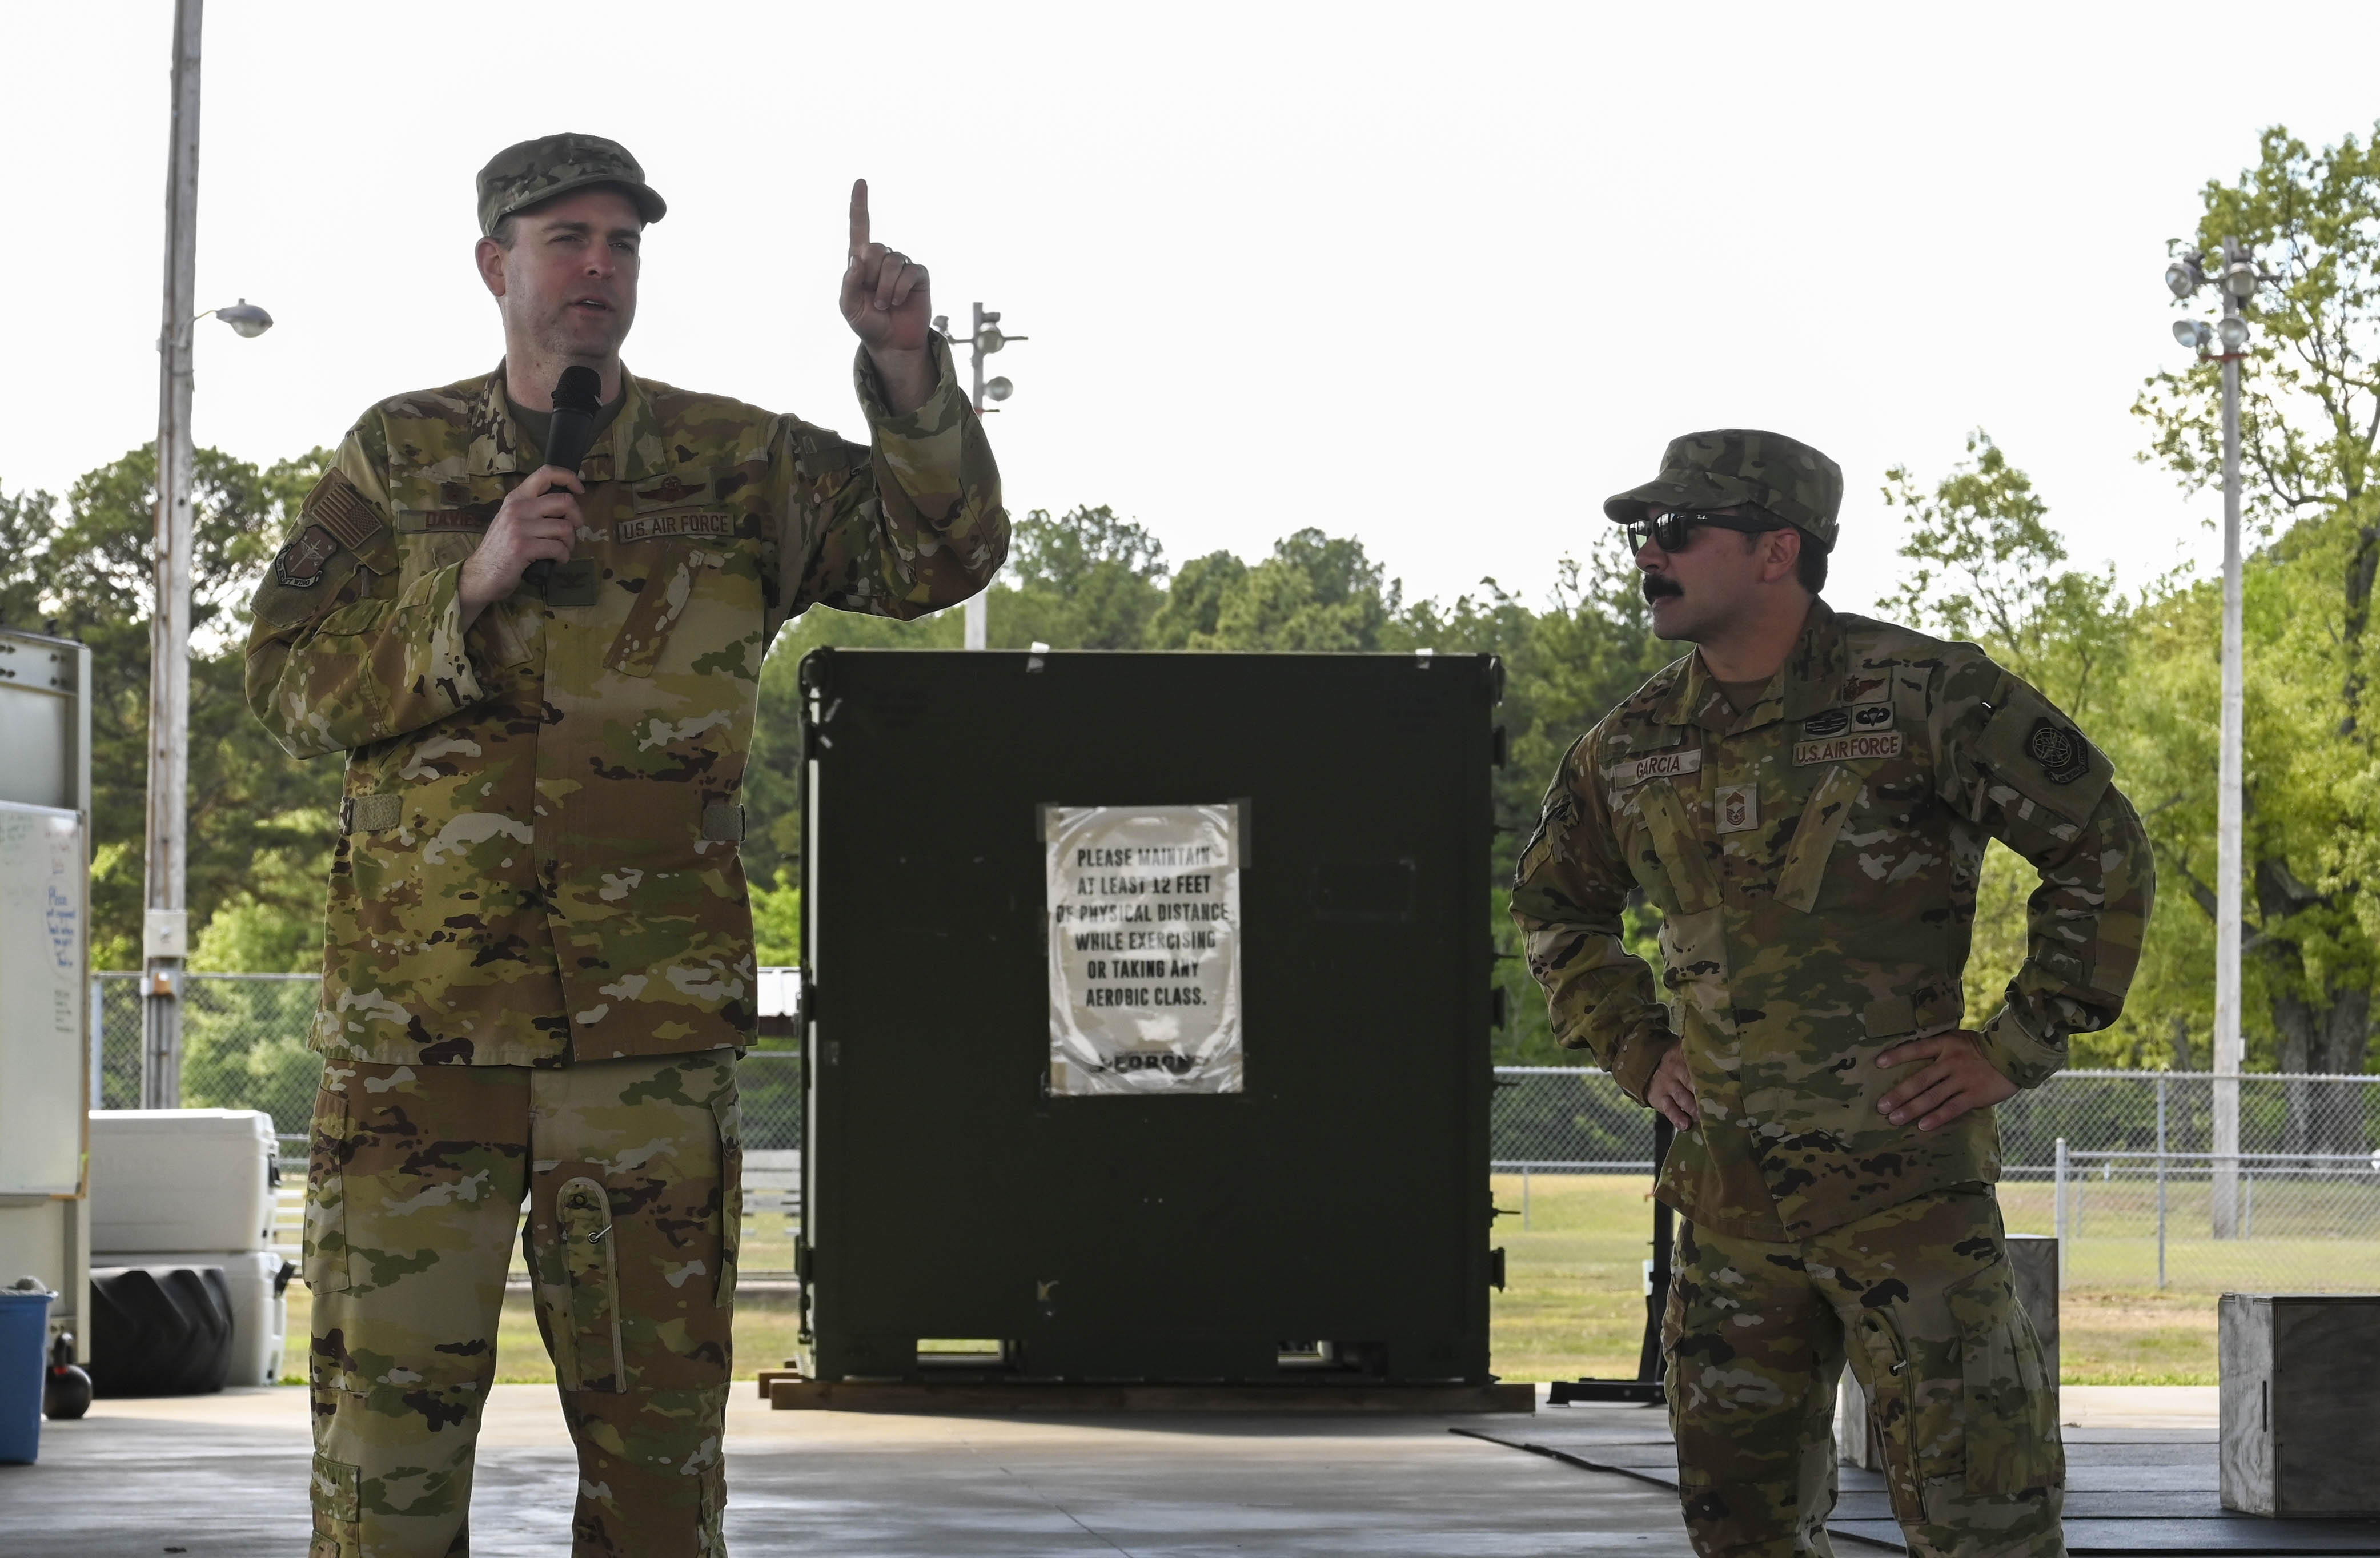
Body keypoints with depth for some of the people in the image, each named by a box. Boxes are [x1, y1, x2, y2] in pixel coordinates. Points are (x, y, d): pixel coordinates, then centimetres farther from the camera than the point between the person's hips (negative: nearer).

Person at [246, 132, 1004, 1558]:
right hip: (421, 1004, 0)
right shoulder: (400, 458, 9)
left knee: (657, 1399, 5)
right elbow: (292, 689, 3)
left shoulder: (740, 466, 9)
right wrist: (472, 591, -11)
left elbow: (943, 550, 0)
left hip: (649, 1013, 1)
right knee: (392, 1386, -1)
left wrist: (906, 367, -15)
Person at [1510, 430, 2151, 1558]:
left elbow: (2103, 848, -4)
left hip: (1907, 1178, -5)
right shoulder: (1633, 747, 8)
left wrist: (2019, 1046, -6)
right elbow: (1554, 902, 27)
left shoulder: (1921, 694, -8)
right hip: (1729, 1199, 5)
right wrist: (1636, 1050, 13)